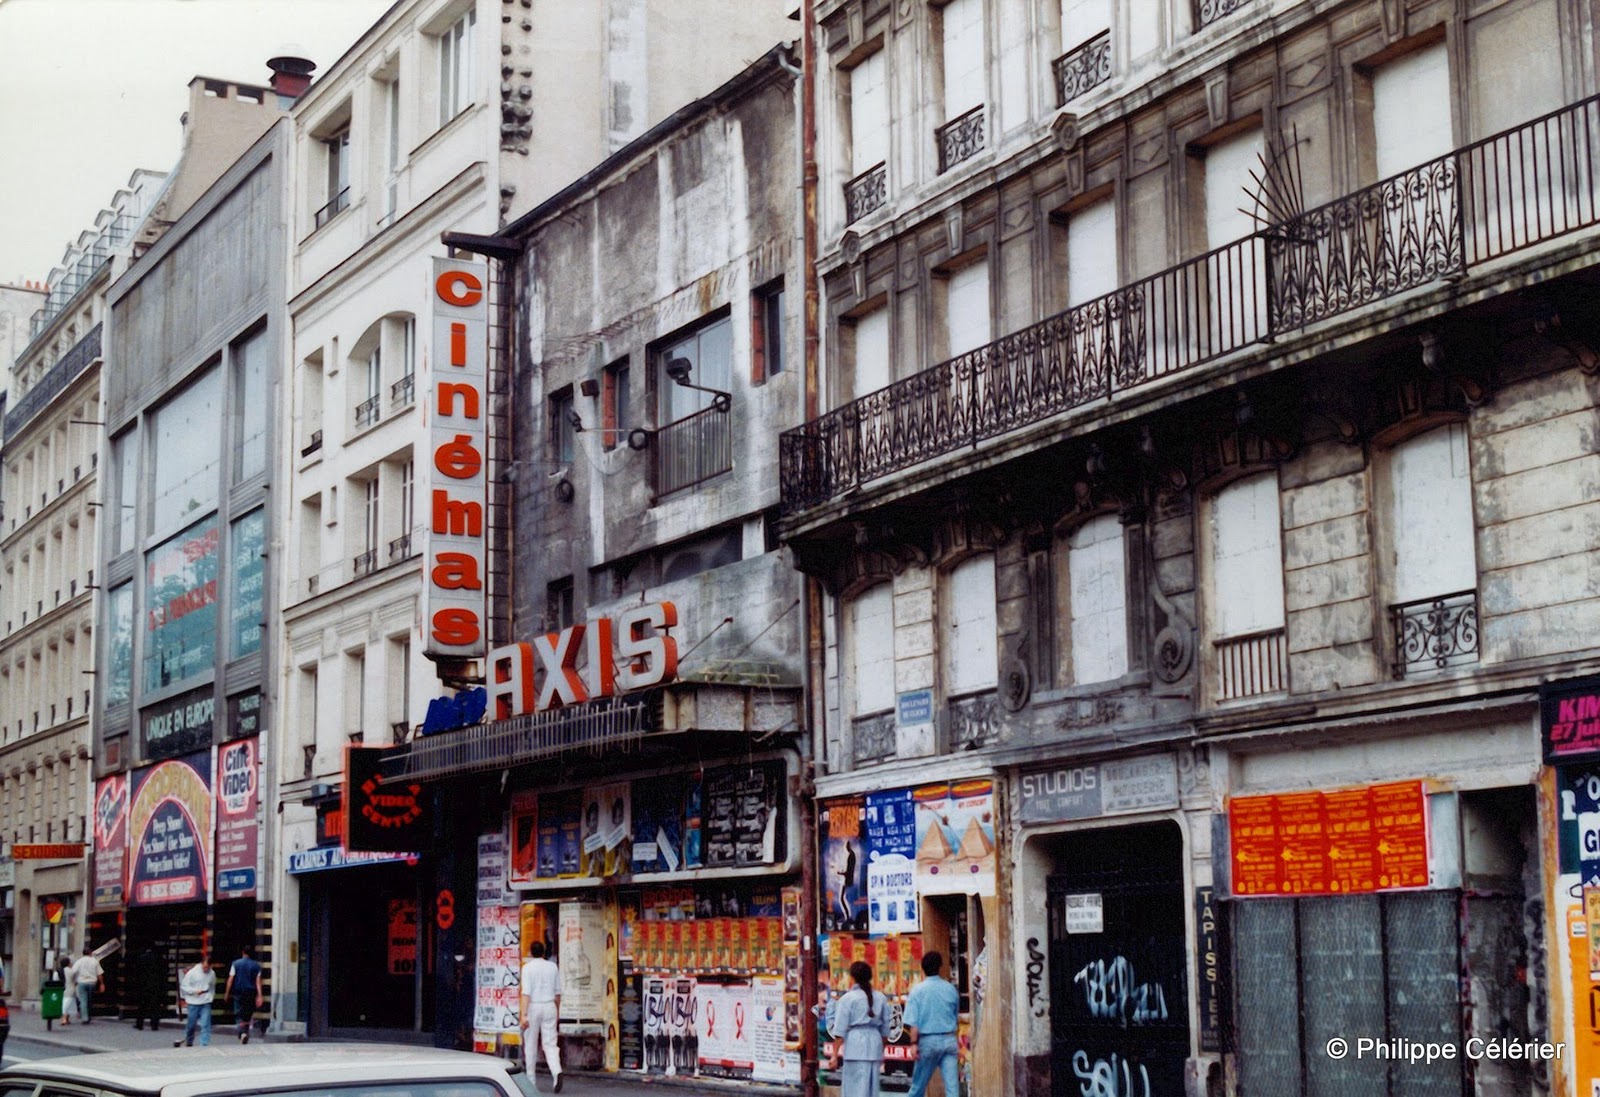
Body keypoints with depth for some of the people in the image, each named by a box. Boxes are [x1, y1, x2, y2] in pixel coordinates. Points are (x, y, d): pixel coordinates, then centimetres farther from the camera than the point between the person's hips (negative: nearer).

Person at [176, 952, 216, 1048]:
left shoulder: (212, 973, 3)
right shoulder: (192, 972, -8)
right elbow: (183, 986, -5)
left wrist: (211, 996, 6)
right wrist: (194, 991, -16)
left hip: (206, 1004, 2)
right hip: (193, 1003, -2)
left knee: (205, 1025, -9)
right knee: (191, 1025, 11)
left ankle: (205, 1045, -9)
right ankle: (188, 1042, 33)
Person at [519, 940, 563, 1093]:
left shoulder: (528, 967, -7)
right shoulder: (553, 967, 6)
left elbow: (526, 992, -15)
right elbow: (557, 992, 11)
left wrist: (524, 1014, -17)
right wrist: (557, 1010, 23)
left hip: (533, 1006, -3)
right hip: (549, 1006, 3)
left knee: (530, 1045, 11)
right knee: (550, 1044, 2)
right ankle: (557, 1072, -21)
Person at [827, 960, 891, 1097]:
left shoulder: (847, 998, -4)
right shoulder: (880, 998, 8)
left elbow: (839, 1030, -6)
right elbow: (885, 1029, 13)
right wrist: (882, 1052, 23)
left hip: (855, 1045, -4)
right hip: (875, 1043, 4)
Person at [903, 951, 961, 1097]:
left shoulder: (918, 990, -5)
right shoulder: (951, 989, 5)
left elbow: (913, 1021, -11)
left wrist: (914, 1043, -9)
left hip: (928, 1041, -2)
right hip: (949, 1040, 2)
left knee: (918, 1085, 10)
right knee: (952, 1085, -3)